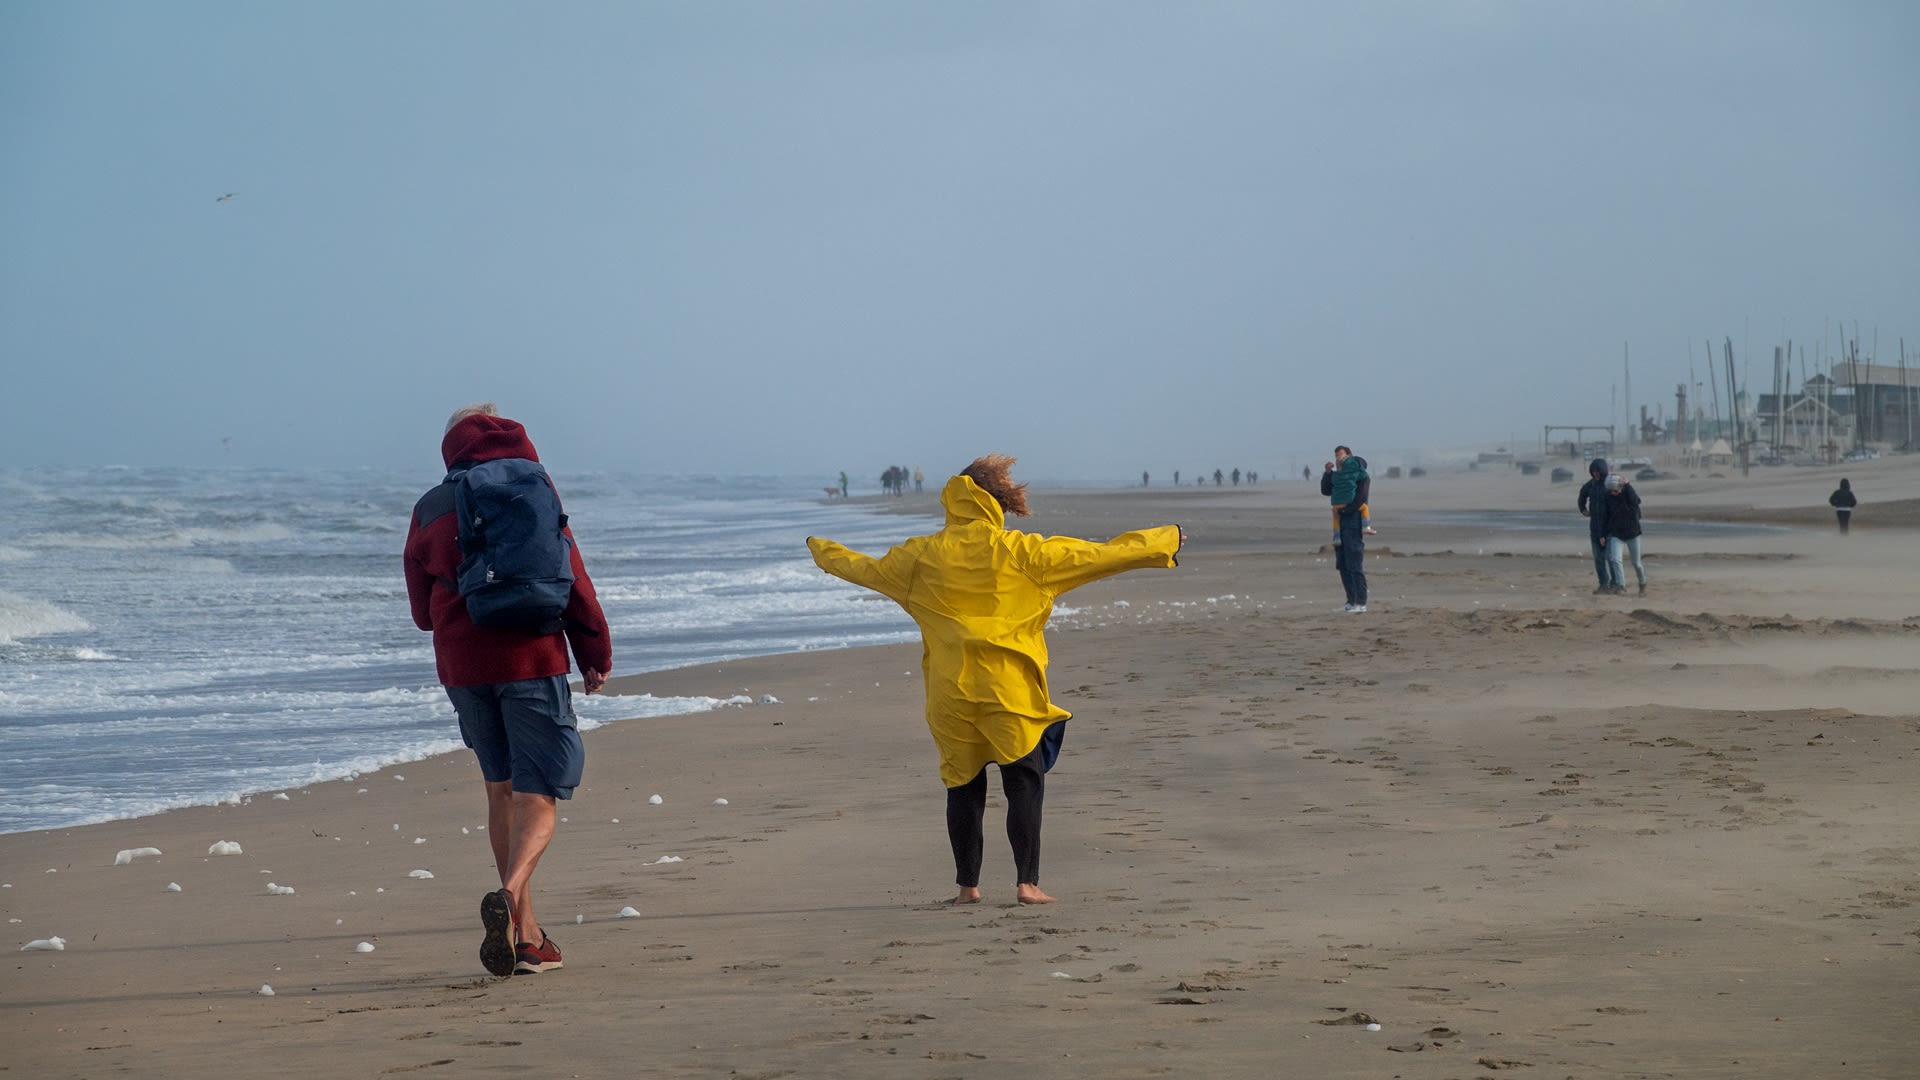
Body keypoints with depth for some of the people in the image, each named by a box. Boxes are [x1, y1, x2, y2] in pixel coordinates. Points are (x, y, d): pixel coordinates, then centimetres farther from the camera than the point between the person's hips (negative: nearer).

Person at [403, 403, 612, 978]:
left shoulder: (429, 511, 9)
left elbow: (422, 609, 15)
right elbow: (574, 583, 0)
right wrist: (596, 655, 8)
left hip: (462, 666, 3)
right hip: (532, 658, -3)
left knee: (502, 790, 15)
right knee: (539, 796, -3)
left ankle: (526, 932, 15)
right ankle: (510, 895, -30)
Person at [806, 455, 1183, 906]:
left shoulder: (922, 555, 2)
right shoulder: (1021, 551, -5)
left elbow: (865, 569, 19)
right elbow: (1098, 557, -2)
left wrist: (822, 551, 39)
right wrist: (1163, 543, 8)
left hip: (950, 692, 3)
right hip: (1009, 689, -3)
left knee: (963, 785, 11)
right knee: (1024, 782, 2)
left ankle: (967, 885, 14)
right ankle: (1027, 881, -6)